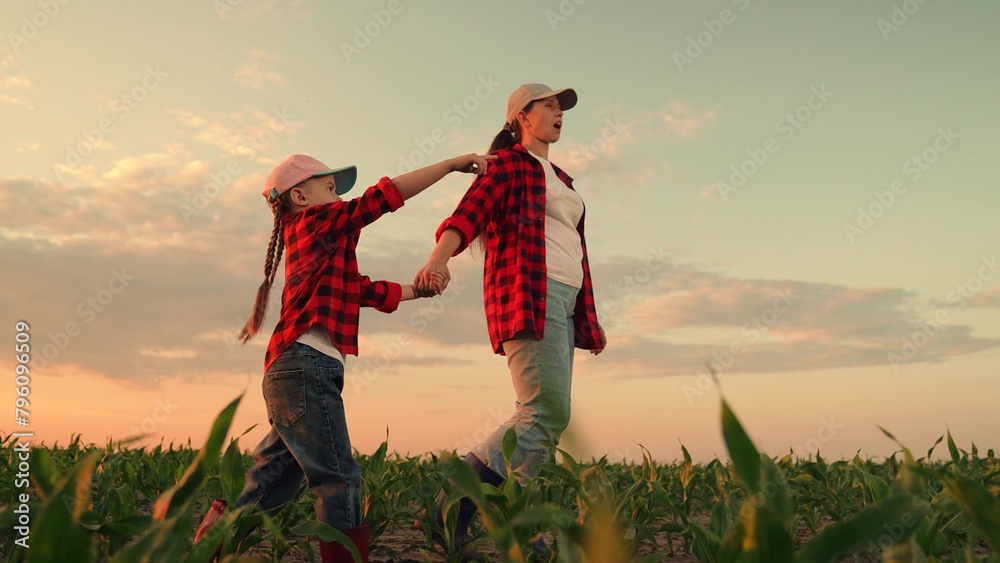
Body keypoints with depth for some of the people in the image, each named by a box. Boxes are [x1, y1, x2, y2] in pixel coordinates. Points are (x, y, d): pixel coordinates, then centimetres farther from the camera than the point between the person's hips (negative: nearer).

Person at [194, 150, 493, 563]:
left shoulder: (309, 241, 26)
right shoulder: (314, 222, 1)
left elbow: (368, 291, 25)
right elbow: (386, 195, -5)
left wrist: (419, 290, 21)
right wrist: (453, 164, 0)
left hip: (292, 373, 10)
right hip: (306, 366, -10)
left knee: (273, 481, 14)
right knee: (339, 479, -10)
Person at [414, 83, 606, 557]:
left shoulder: (561, 179, 29)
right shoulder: (509, 163, 4)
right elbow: (469, 213, -14)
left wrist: (590, 317, 24)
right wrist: (438, 257, -34)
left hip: (563, 303, 9)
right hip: (529, 295, -9)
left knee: (542, 418, 0)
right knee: (547, 414, -17)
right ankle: (450, 512, -12)